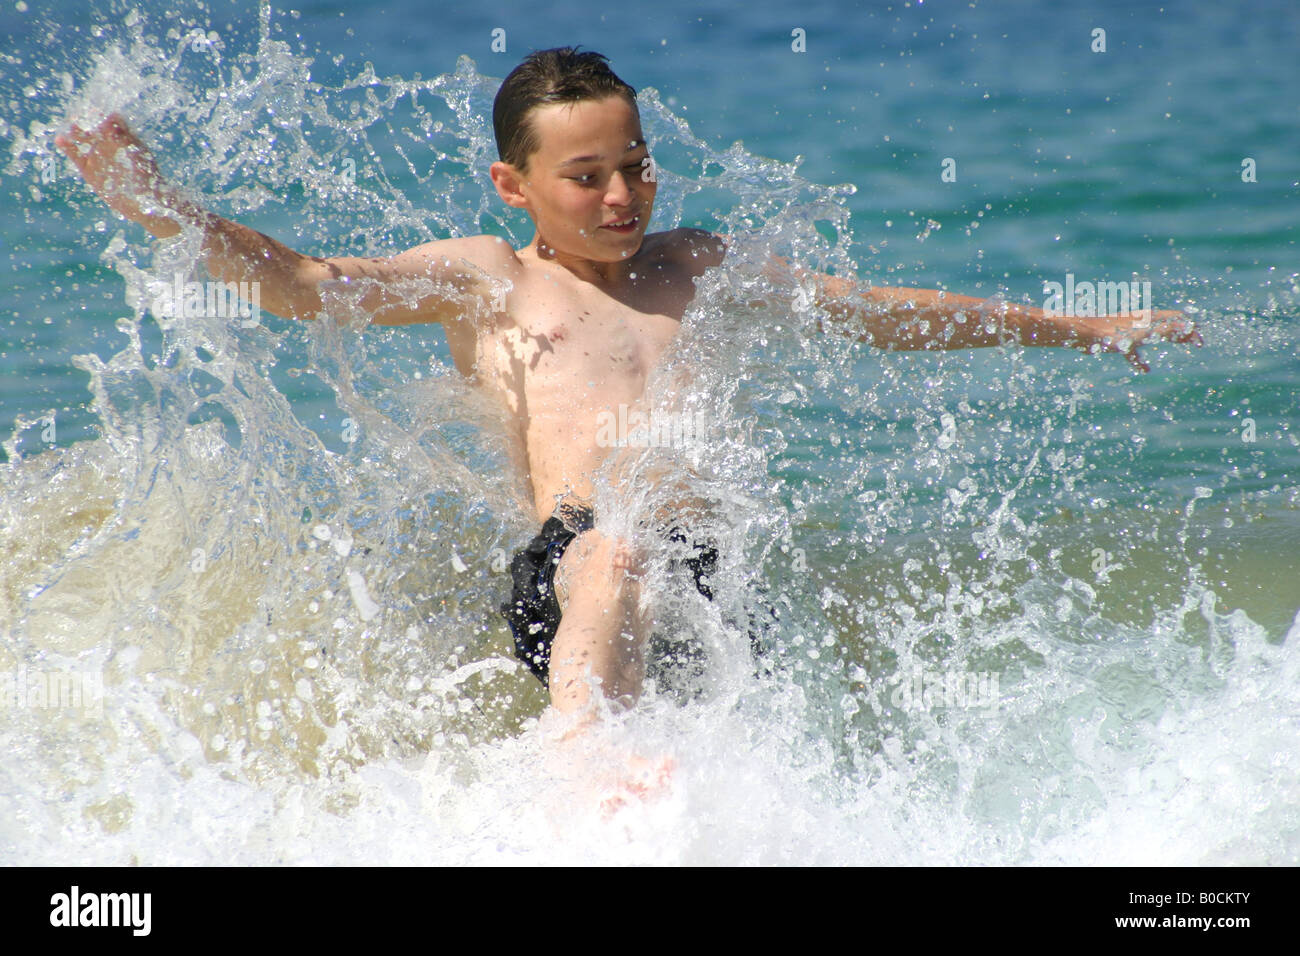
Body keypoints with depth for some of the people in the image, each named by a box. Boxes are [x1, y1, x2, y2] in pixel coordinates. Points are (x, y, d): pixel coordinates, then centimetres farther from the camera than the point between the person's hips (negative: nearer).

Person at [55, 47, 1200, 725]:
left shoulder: (697, 265, 32)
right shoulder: (483, 279, 21)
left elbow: (878, 309, 38)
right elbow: (302, 283, 11)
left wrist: (1078, 329, 41)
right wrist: (157, 206, -3)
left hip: (722, 568, 7)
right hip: (569, 562, -7)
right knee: (615, 557, -42)